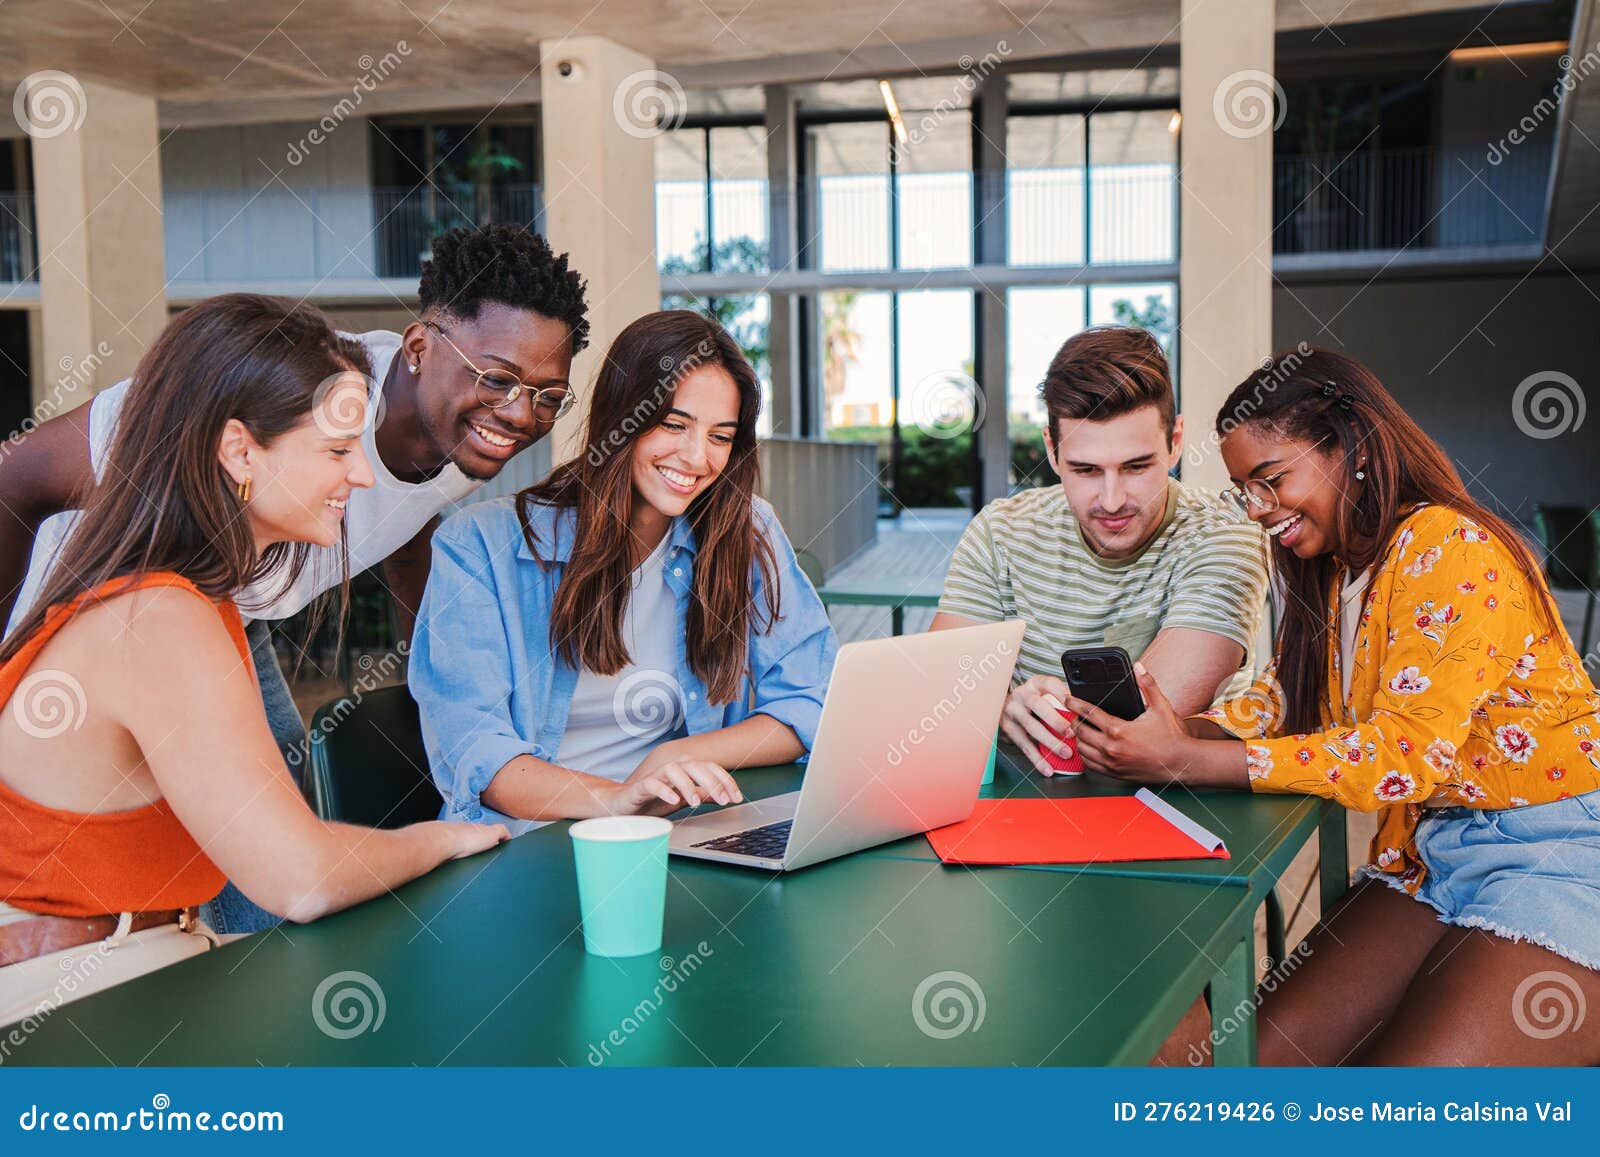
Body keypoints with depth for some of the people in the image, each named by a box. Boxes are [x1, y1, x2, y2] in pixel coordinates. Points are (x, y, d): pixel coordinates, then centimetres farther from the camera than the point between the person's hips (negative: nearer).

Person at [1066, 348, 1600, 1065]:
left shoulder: (1450, 548, -16)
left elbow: (1404, 753, -24)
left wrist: (1184, 762, -27)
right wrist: (1173, 731, -15)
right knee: (1267, 1052, -11)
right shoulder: (1330, 574, 13)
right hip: (1430, 852, 8)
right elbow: (1279, 702, 7)